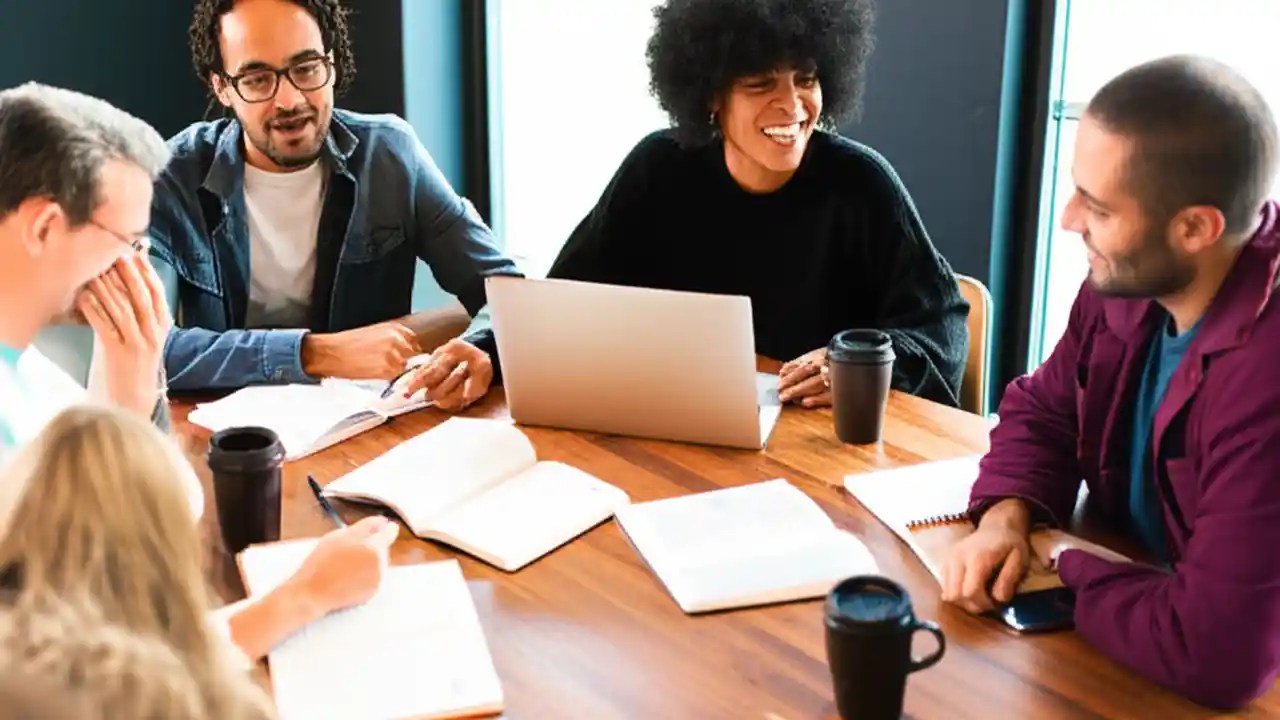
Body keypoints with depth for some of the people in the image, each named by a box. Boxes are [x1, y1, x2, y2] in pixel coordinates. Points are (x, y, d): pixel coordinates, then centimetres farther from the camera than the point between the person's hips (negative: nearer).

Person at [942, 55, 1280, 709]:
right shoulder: (1128, 280, -8)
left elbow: (1217, 654, -36)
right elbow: (1042, 412, 8)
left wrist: (1059, 574, -19)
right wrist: (1006, 518, -12)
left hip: (1226, 693, -6)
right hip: (1137, 589, 6)